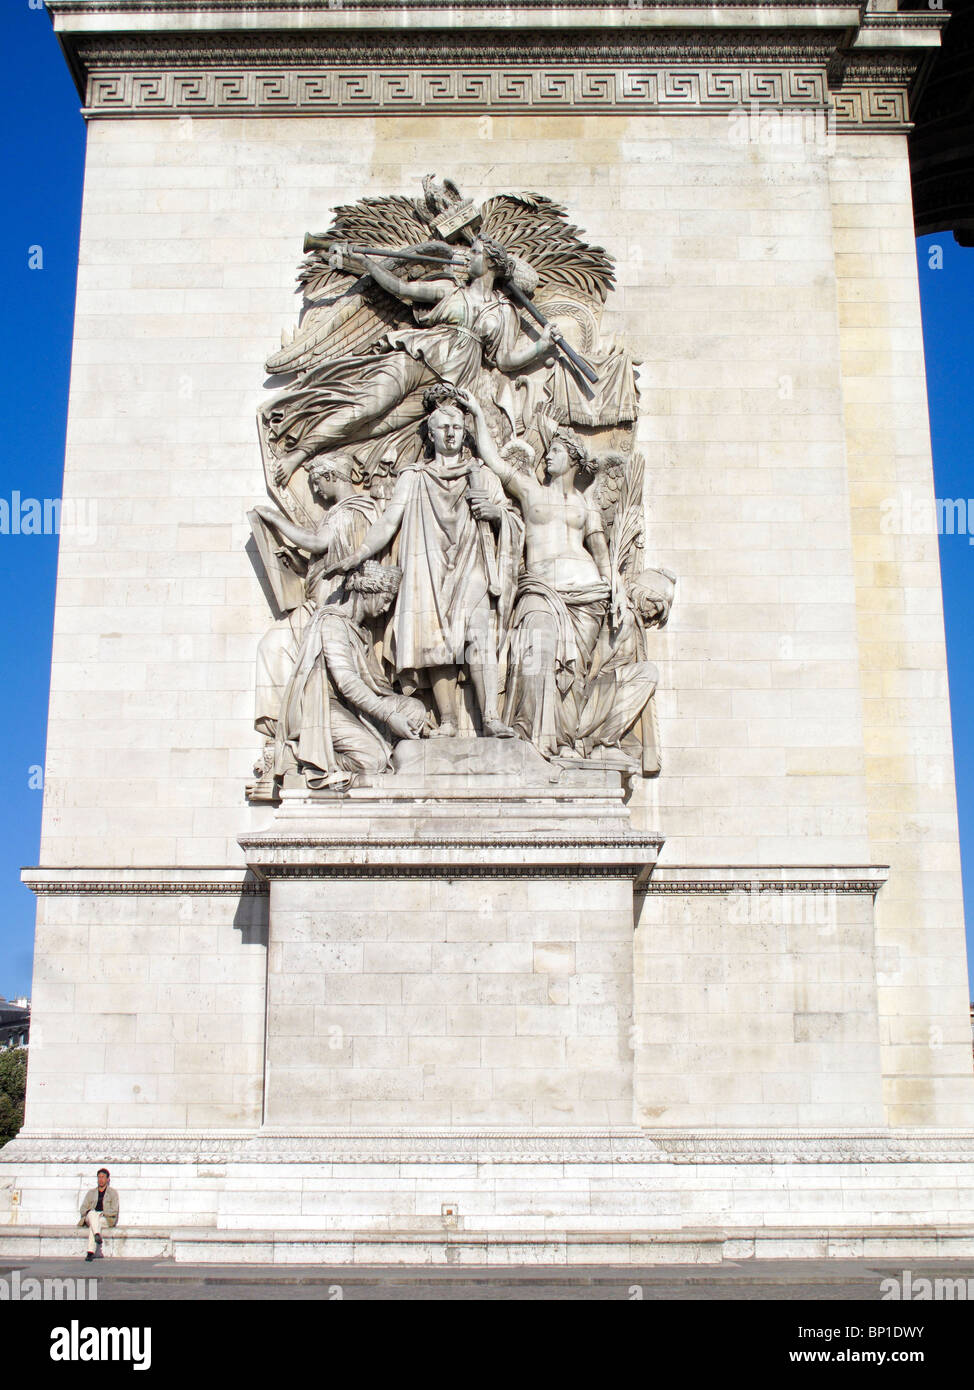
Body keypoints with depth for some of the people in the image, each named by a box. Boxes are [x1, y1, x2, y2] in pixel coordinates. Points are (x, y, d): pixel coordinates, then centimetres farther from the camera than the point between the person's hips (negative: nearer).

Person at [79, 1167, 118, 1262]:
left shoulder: (112, 1192, 14)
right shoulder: (91, 1192, 23)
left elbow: (114, 1211, 2)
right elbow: (83, 1208, 14)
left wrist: (101, 1213, -13)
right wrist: (89, 1212, -10)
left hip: (107, 1219, -2)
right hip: (90, 1218, 2)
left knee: (92, 1225, -37)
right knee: (92, 1213, -37)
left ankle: (90, 1253, -48)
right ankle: (97, 1235, -61)